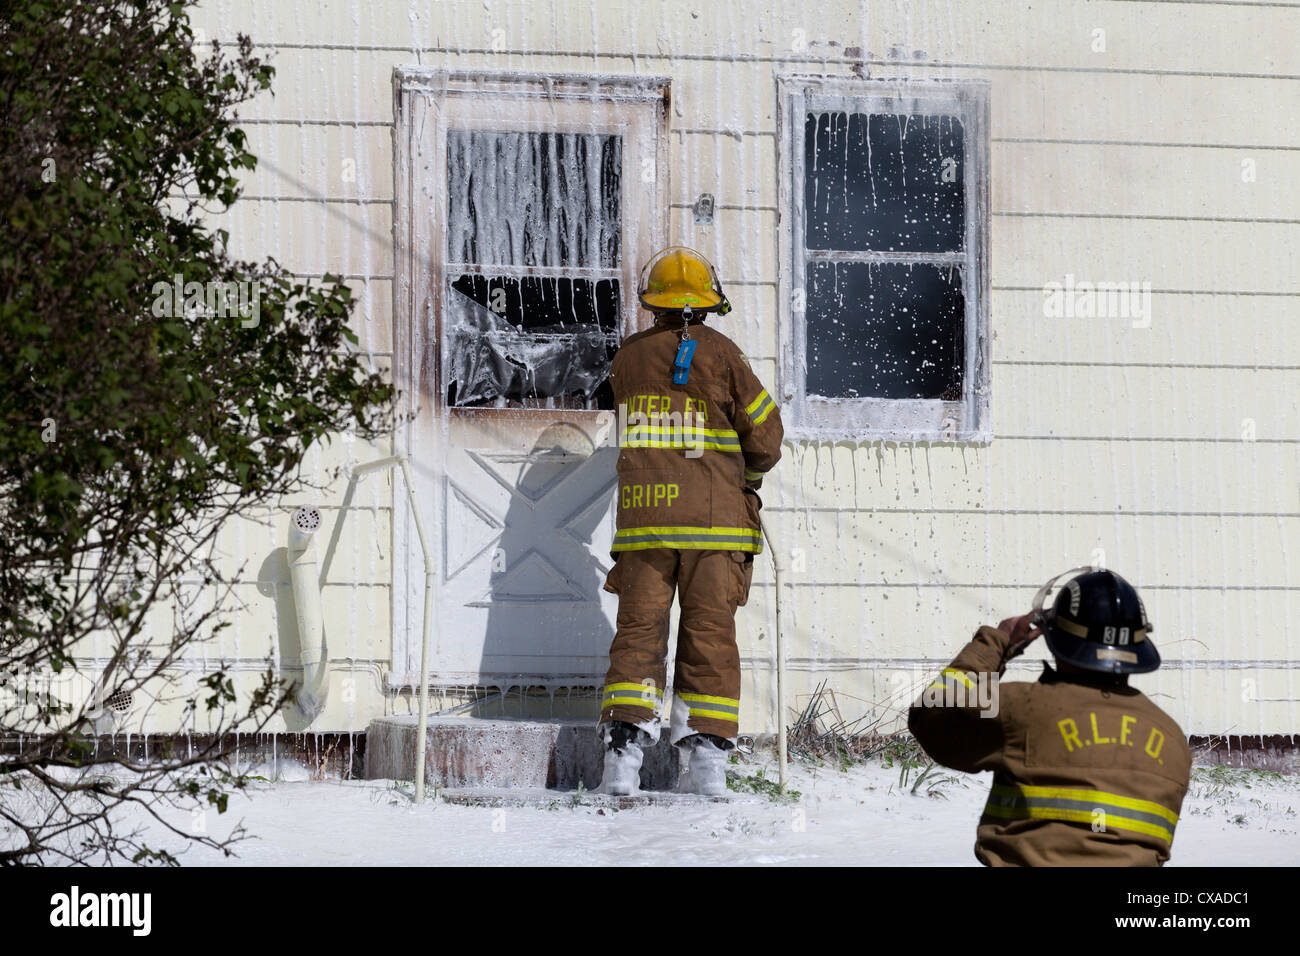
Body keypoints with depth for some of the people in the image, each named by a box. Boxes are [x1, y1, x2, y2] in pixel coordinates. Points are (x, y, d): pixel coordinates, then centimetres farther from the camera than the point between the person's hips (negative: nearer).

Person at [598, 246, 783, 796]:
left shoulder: (628, 359, 7)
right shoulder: (721, 356, -2)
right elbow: (765, 440, 1)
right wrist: (746, 473, 20)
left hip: (643, 518, 2)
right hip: (713, 518, -1)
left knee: (639, 630, 3)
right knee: (710, 634, 4)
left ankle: (623, 749, -8)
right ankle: (707, 756, 1)